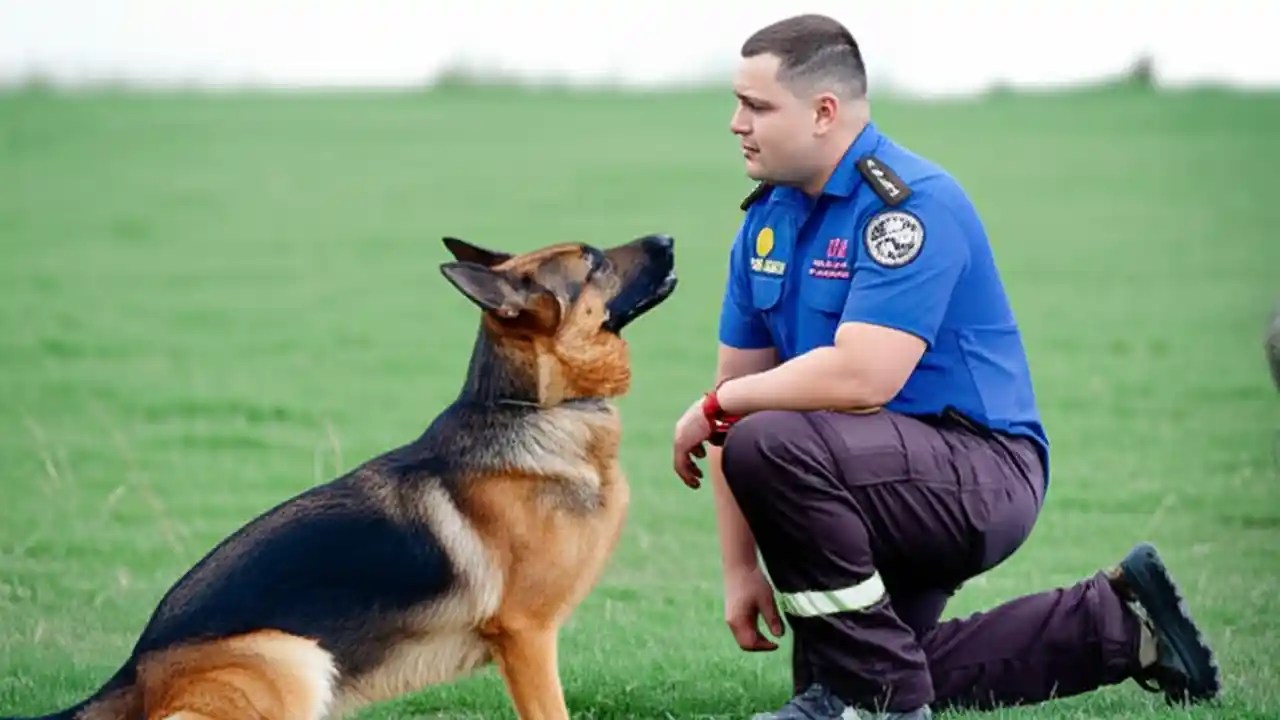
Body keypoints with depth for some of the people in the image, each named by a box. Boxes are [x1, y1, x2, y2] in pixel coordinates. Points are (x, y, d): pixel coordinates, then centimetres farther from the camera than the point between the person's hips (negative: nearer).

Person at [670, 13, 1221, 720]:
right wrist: (739, 568, 4)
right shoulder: (768, 217, 6)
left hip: (984, 470, -10)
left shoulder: (909, 205, -20)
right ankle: (1114, 622, 20)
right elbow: (740, 381, 7)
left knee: (771, 445, -32)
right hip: (899, 482, 10)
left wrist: (715, 407, -18)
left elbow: (861, 377, -32)